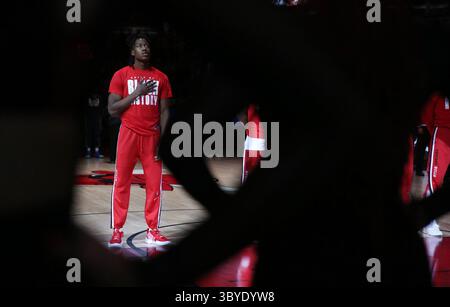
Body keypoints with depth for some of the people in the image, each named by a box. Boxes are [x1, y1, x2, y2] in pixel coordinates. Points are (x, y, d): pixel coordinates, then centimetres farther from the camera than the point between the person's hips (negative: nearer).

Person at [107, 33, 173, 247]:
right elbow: (112, 110, -3)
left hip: (152, 135, 2)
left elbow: (164, 110, 9)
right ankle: (117, 231, 3)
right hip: (129, 133, -2)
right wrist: (137, 93, -11)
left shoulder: (161, 78, 9)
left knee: (154, 184, 1)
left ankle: (152, 231, 8)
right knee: (121, 183, -2)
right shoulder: (122, 75, 1)